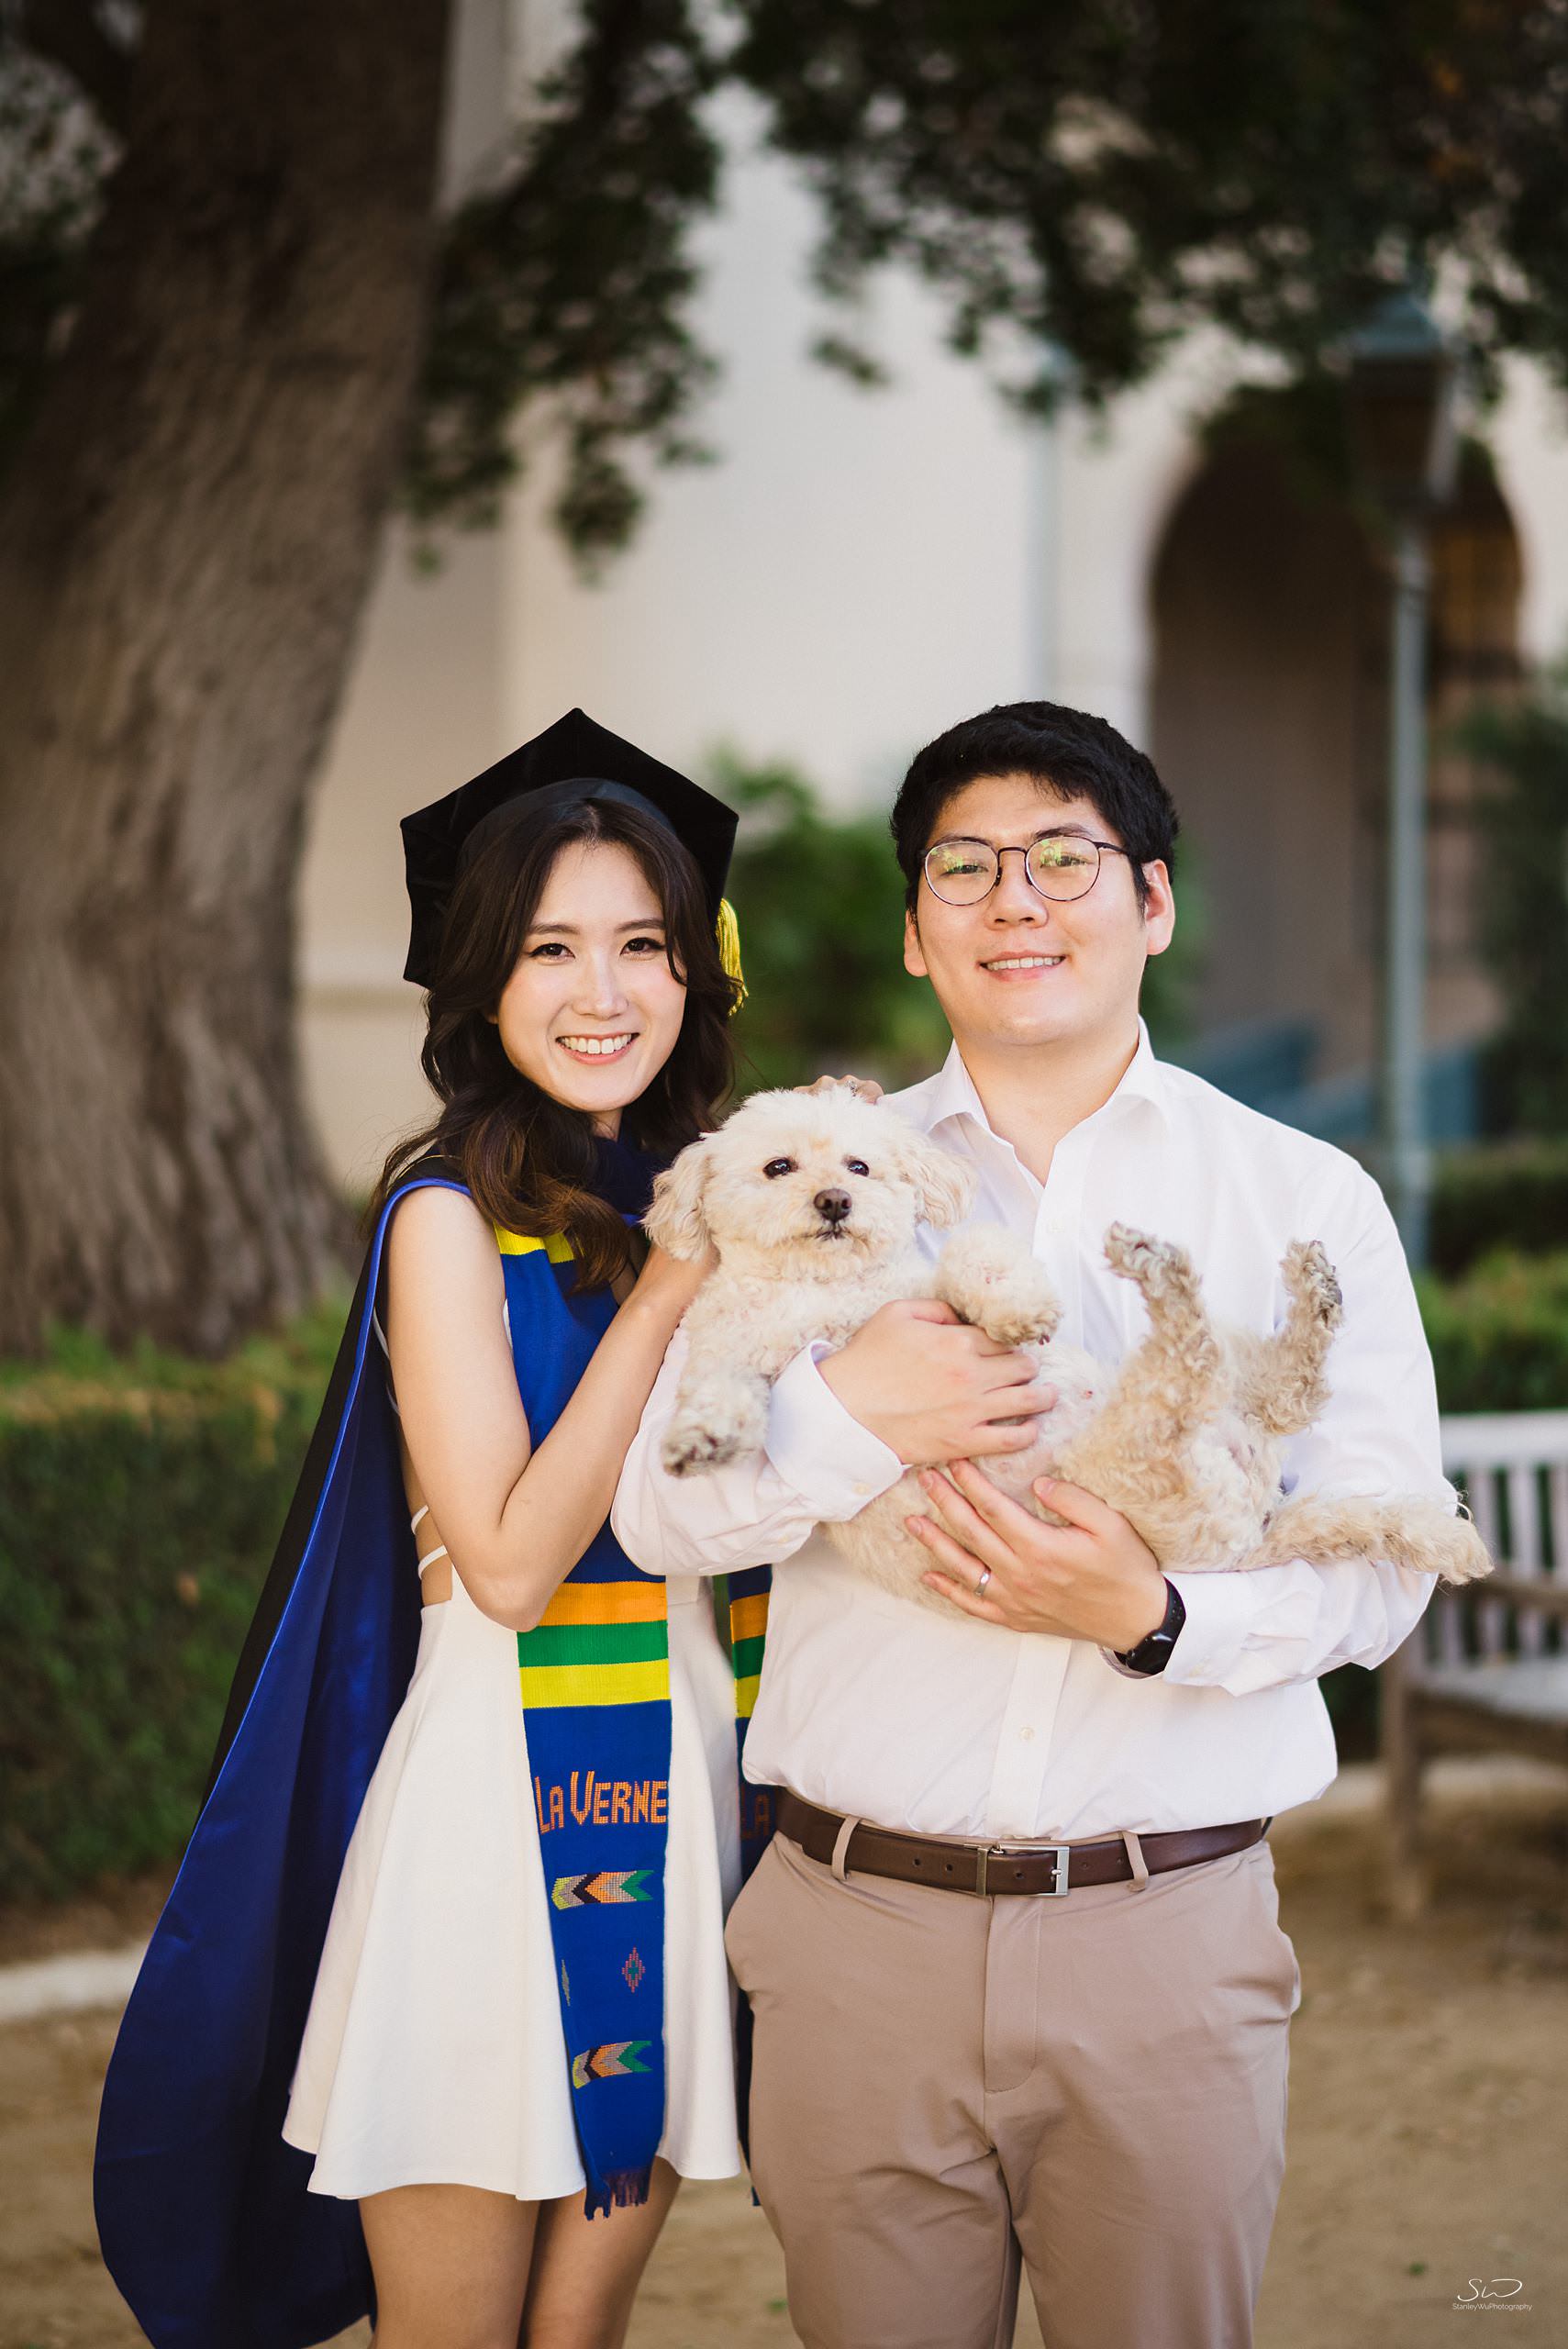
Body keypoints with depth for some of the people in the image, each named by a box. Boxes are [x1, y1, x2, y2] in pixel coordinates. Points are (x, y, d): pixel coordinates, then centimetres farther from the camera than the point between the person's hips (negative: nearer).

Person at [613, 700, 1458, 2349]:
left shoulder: (1305, 1201, 6)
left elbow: (1379, 1564, 0)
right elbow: (657, 1510, 3)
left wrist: (1158, 1617, -19)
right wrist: (851, 1415, -15)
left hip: (1169, 1935, -1)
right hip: (861, 1926, 1)